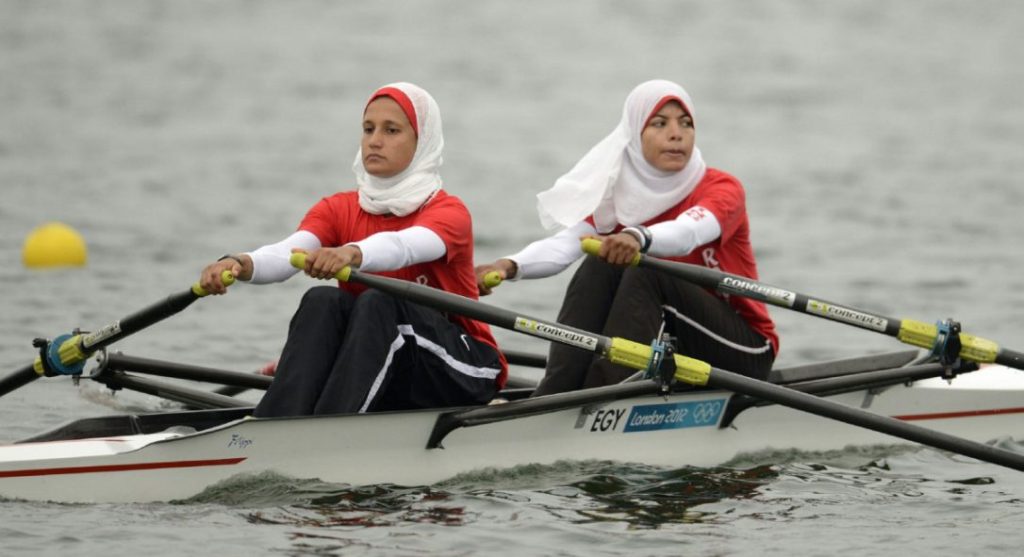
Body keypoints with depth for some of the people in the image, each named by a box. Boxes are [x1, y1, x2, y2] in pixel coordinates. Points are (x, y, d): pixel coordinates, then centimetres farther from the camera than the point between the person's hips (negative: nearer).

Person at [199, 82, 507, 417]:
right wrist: (242, 264, -41)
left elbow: (404, 247, -34)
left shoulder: (449, 212, -9)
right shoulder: (339, 210, 5)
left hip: (463, 374, -4)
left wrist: (352, 254, -56)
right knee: (323, 301, -25)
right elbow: (288, 252, -17)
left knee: (376, 303, -32)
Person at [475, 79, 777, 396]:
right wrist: (511, 266, -38)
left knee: (645, 272, -27)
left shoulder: (722, 189, -10)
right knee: (600, 266, -18)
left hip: (746, 354, -4)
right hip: (670, 348, 4)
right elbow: (564, 244, -16)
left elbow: (687, 233, -34)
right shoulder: (621, 200, 2)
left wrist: (639, 238, -57)